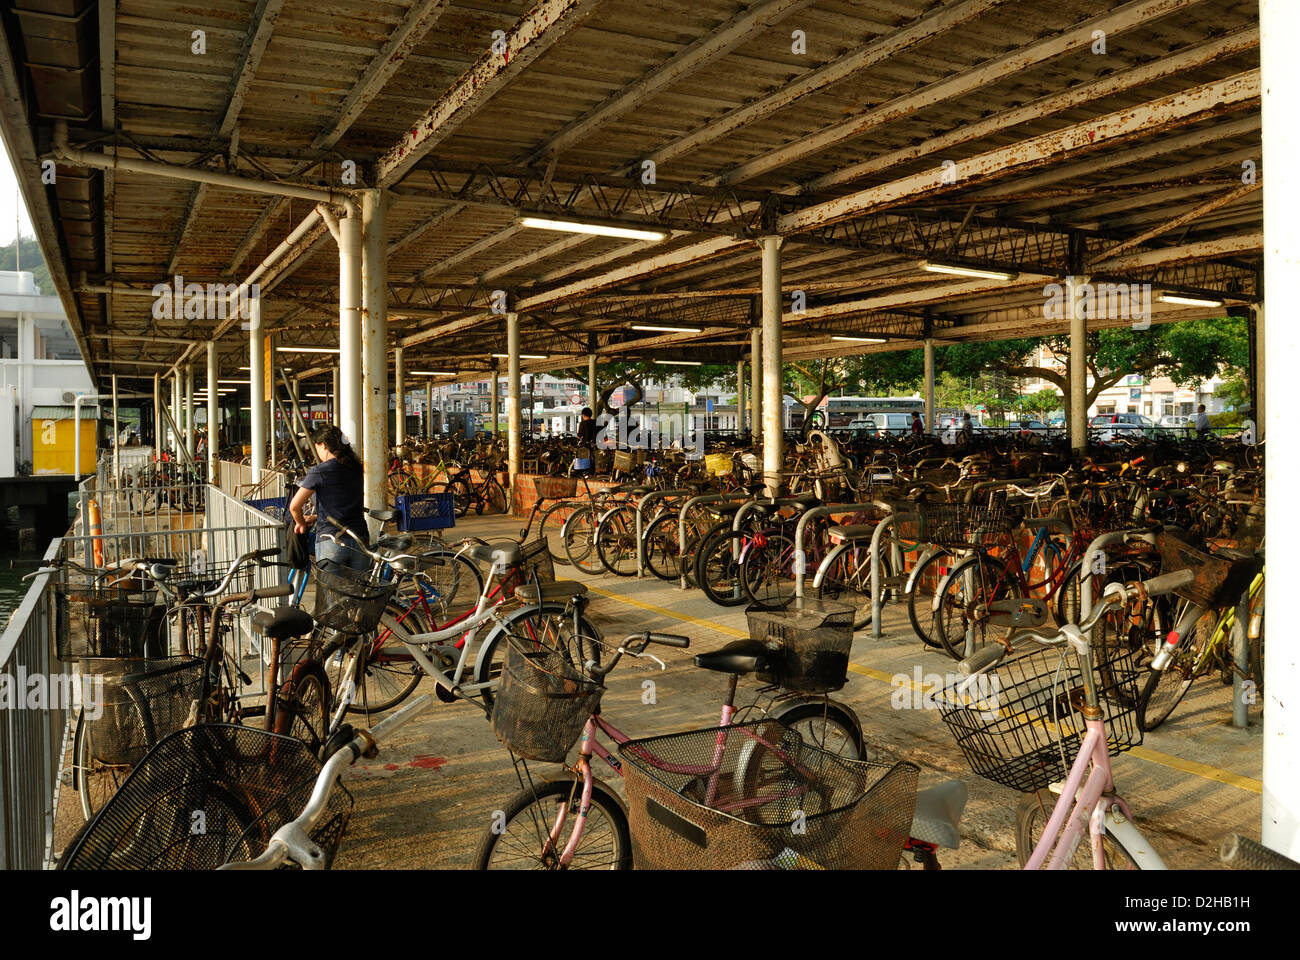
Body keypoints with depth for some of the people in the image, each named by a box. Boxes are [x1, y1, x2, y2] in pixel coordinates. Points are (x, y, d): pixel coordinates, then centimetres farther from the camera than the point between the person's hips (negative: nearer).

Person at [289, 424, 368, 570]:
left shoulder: (319, 472, -8)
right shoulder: (355, 468, 8)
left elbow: (294, 506, -10)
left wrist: (301, 523, 11)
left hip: (331, 542, -4)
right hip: (360, 540, 5)